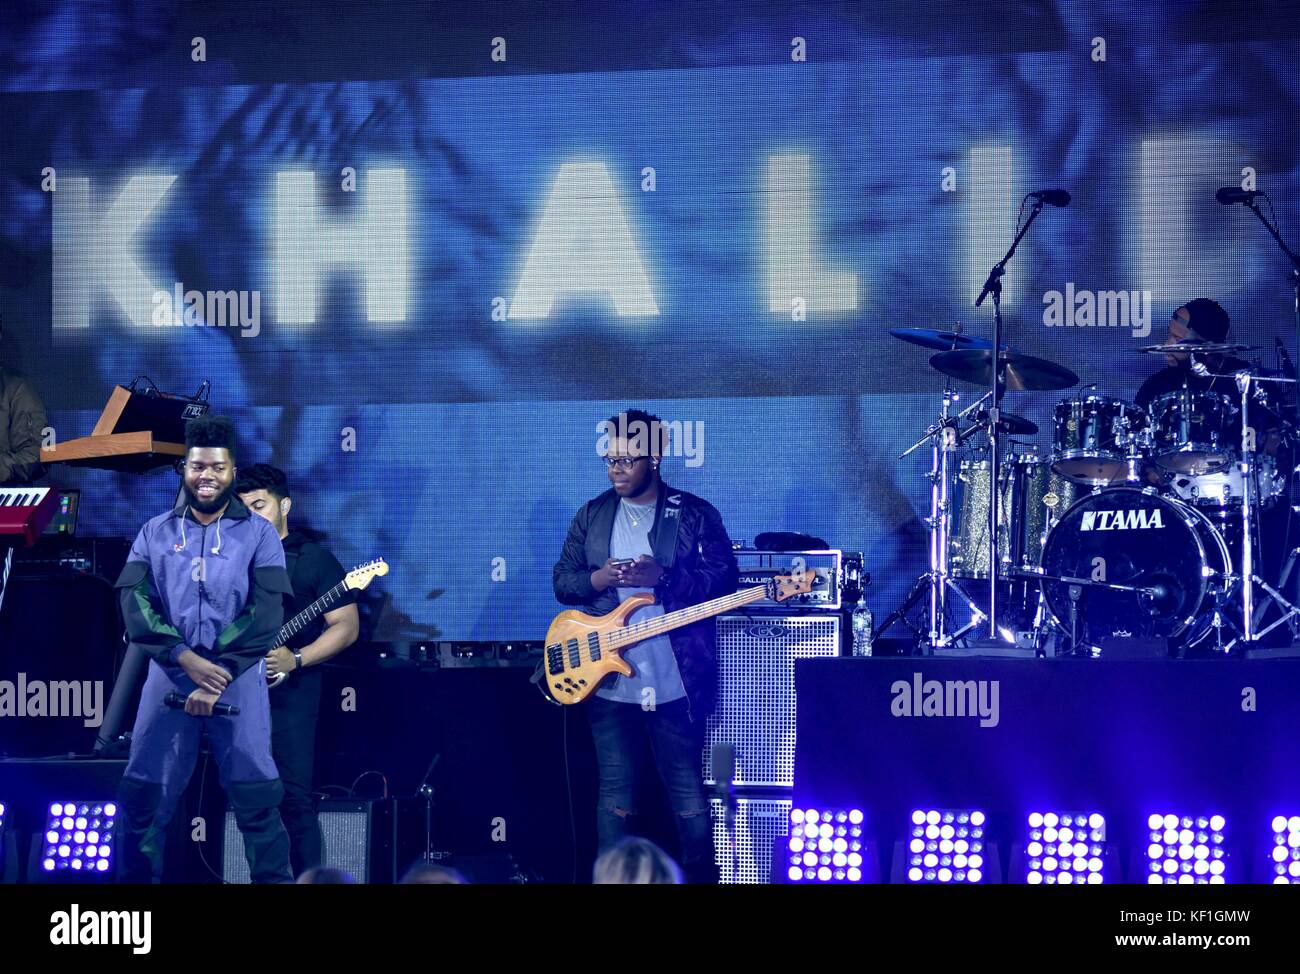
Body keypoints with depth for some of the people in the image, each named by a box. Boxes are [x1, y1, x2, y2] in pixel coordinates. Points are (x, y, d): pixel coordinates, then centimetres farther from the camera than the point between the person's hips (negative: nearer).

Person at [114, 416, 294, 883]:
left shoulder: (259, 534, 4)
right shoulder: (155, 533, 10)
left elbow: (266, 613, -6)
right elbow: (133, 602, -1)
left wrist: (218, 677, -15)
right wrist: (186, 659, -16)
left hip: (238, 675, -2)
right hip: (169, 674, 2)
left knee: (256, 800, -4)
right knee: (144, 796, -1)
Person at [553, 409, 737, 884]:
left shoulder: (695, 515, 0)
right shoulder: (591, 516, 10)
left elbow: (724, 579, -6)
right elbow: (562, 581, 11)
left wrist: (665, 578, -19)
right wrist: (596, 580, -10)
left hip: (675, 680, -3)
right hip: (609, 679, 3)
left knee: (687, 790, 2)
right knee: (614, 792, 5)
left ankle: (701, 876, 13)